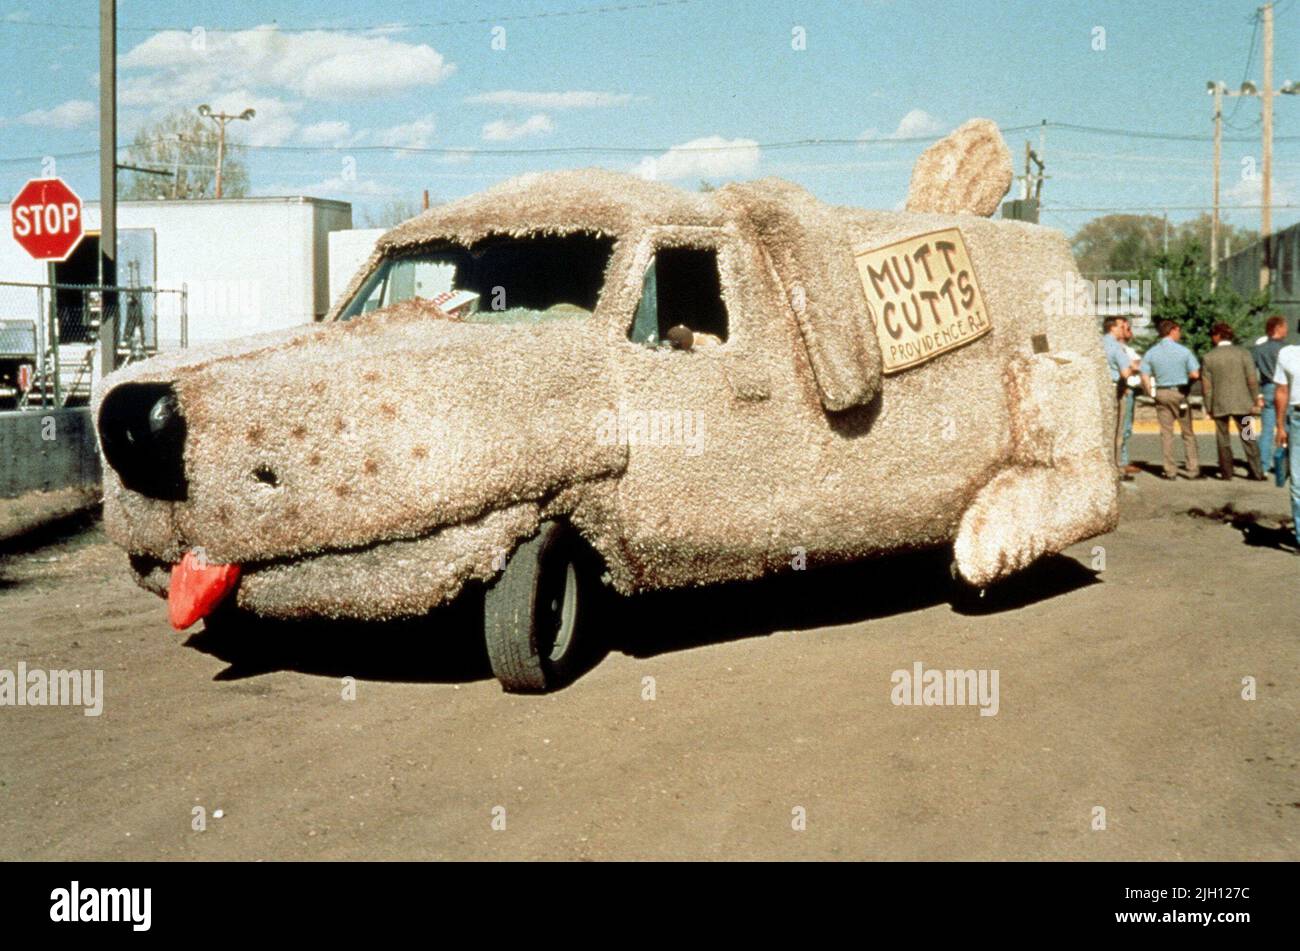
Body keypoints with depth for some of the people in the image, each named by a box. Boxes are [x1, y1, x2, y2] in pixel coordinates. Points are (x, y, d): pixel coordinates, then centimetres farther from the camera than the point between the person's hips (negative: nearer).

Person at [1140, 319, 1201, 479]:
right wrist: (1186, 378, 9)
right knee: (1187, 432, 5)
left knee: (1166, 432, 6)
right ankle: (1192, 469, 4)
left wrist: (1152, 393, 8)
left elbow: (1145, 376, -2)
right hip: (1179, 393, -3)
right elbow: (1195, 374, -11)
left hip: (1161, 393, 3)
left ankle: (1170, 470, 4)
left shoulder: (1151, 352, 2)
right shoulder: (1183, 351, -6)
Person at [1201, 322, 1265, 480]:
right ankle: (1257, 472, 6)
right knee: (1248, 438, 7)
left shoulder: (1209, 357, -4)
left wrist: (1208, 407, 4)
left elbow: (1206, 385, -3)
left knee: (1223, 439, 10)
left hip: (1219, 404, 0)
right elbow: (1252, 380, -6)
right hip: (1241, 402, 0)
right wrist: (1256, 400, 4)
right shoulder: (1243, 353, -4)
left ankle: (1226, 472, 11)